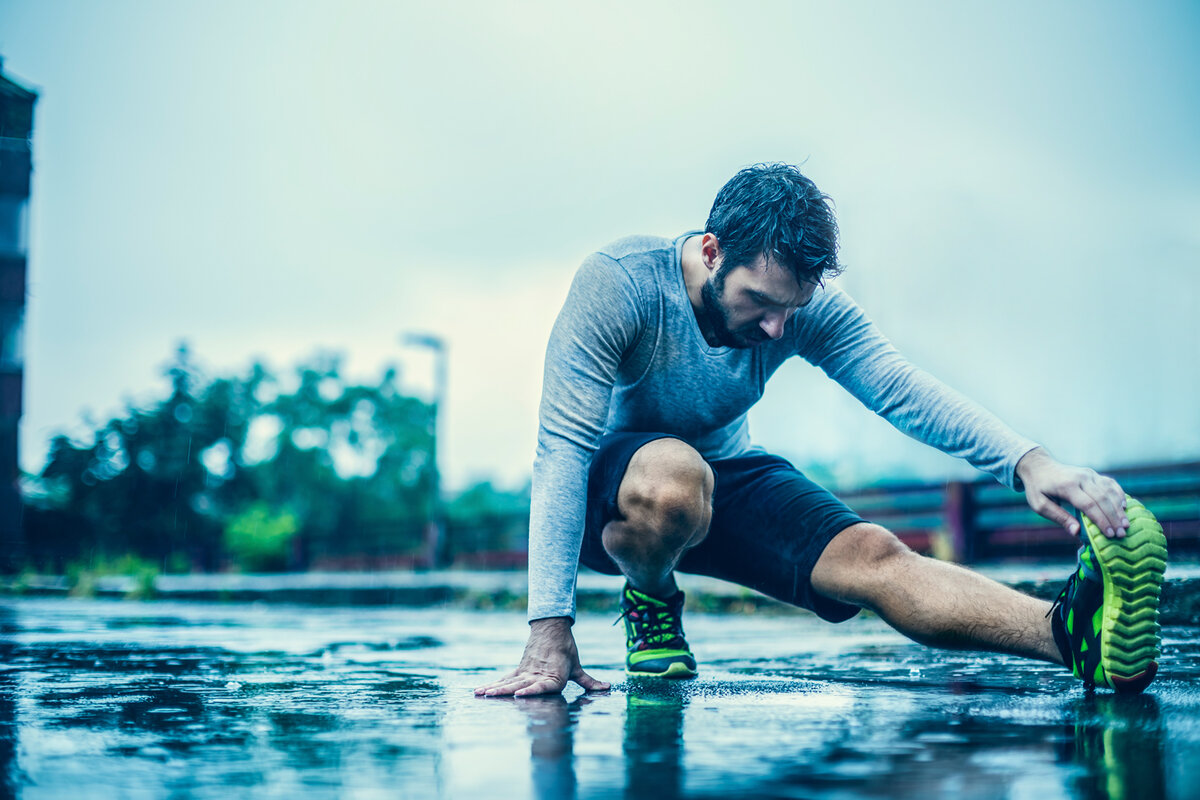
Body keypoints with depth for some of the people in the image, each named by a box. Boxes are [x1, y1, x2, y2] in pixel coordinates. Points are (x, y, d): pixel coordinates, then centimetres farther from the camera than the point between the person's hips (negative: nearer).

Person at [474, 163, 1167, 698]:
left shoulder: (808, 303, -15)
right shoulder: (617, 283, -28)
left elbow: (900, 387, -28)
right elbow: (564, 447, -30)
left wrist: (1028, 463, -47)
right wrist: (551, 634, -36)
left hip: (727, 476, 3)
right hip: (609, 490, -3)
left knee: (874, 556, -24)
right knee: (675, 475, -41)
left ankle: (1071, 633, -45)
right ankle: (649, 602, -10)